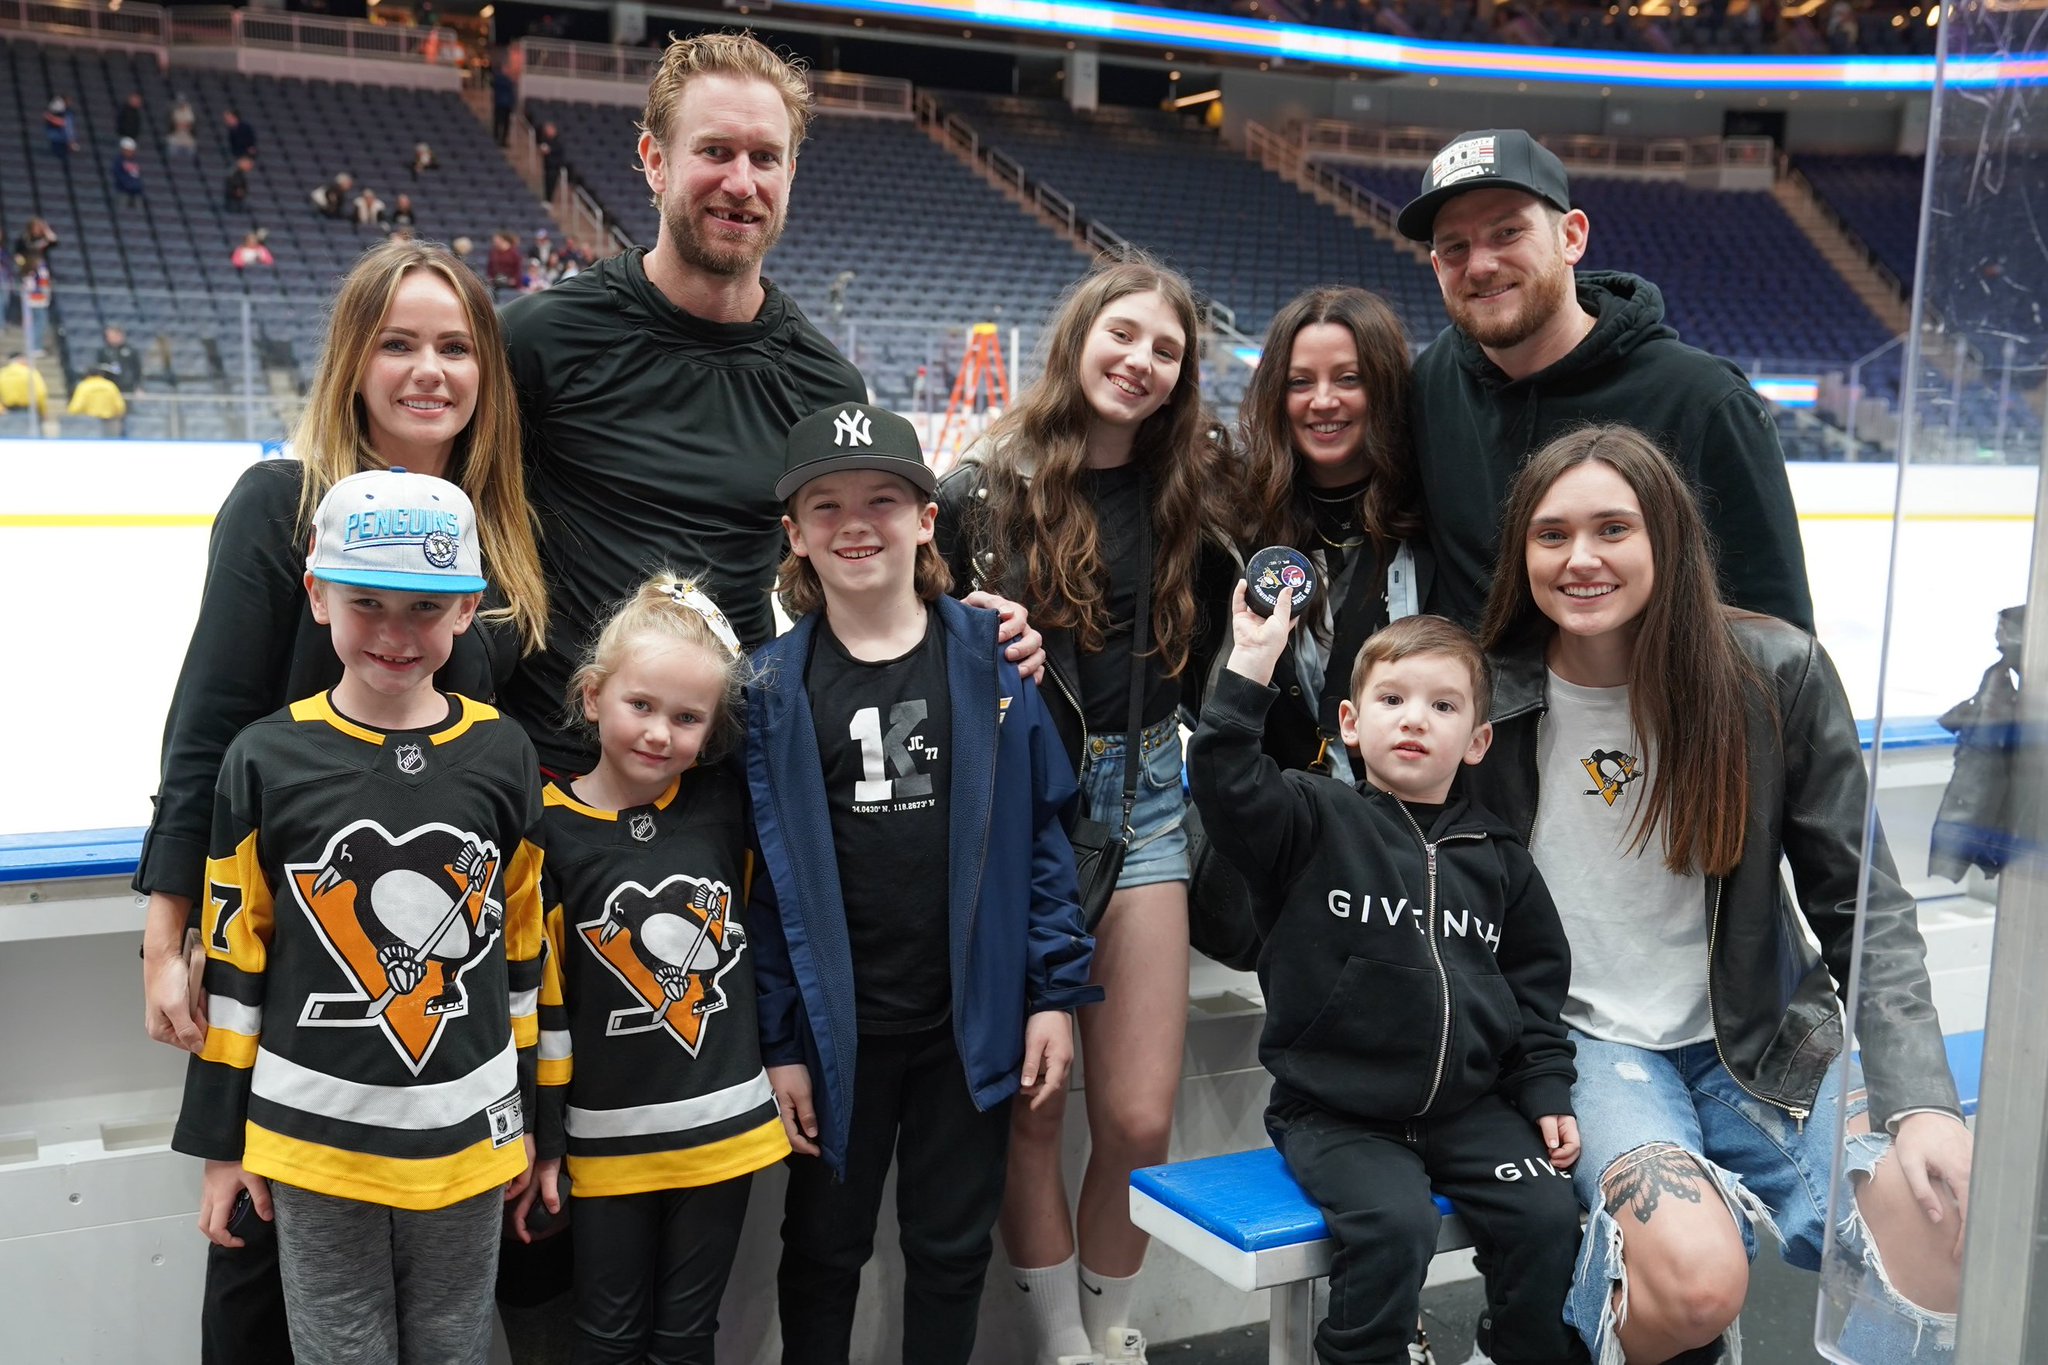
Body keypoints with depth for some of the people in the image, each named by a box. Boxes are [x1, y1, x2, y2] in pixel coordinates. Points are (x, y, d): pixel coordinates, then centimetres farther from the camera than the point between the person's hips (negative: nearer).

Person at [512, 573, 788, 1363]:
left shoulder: (729, 804, -5)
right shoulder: (552, 830, -9)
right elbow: (536, 997, -4)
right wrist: (538, 1141, -2)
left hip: (725, 1126, 2)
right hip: (608, 1140, -2)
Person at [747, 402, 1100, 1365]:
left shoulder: (990, 658, -3)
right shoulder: (772, 688, -4)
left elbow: (1041, 834, -1)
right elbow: (760, 878, -3)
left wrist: (1054, 995, -4)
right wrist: (776, 1041, -5)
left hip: (972, 1020, 1)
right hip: (837, 1025, 0)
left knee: (953, 1247, 16)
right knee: (824, 1247, 16)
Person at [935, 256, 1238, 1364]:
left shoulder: (1192, 501, 7)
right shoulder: (987, 489, -2)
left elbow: (1206, 673, 12)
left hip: (1142, 798, 2)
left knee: (1139, 1120, 1)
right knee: (1028, 1109, 4)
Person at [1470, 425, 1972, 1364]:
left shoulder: (1776, 675, -6)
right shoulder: (1486, 702, -7)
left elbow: (1862, 906, -3)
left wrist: (1922, 1099, -15)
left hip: (1764, 1042, 2)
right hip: (1585, 1042, -1)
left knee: (1952, 1226, -24)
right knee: (1696, 1279, -28)